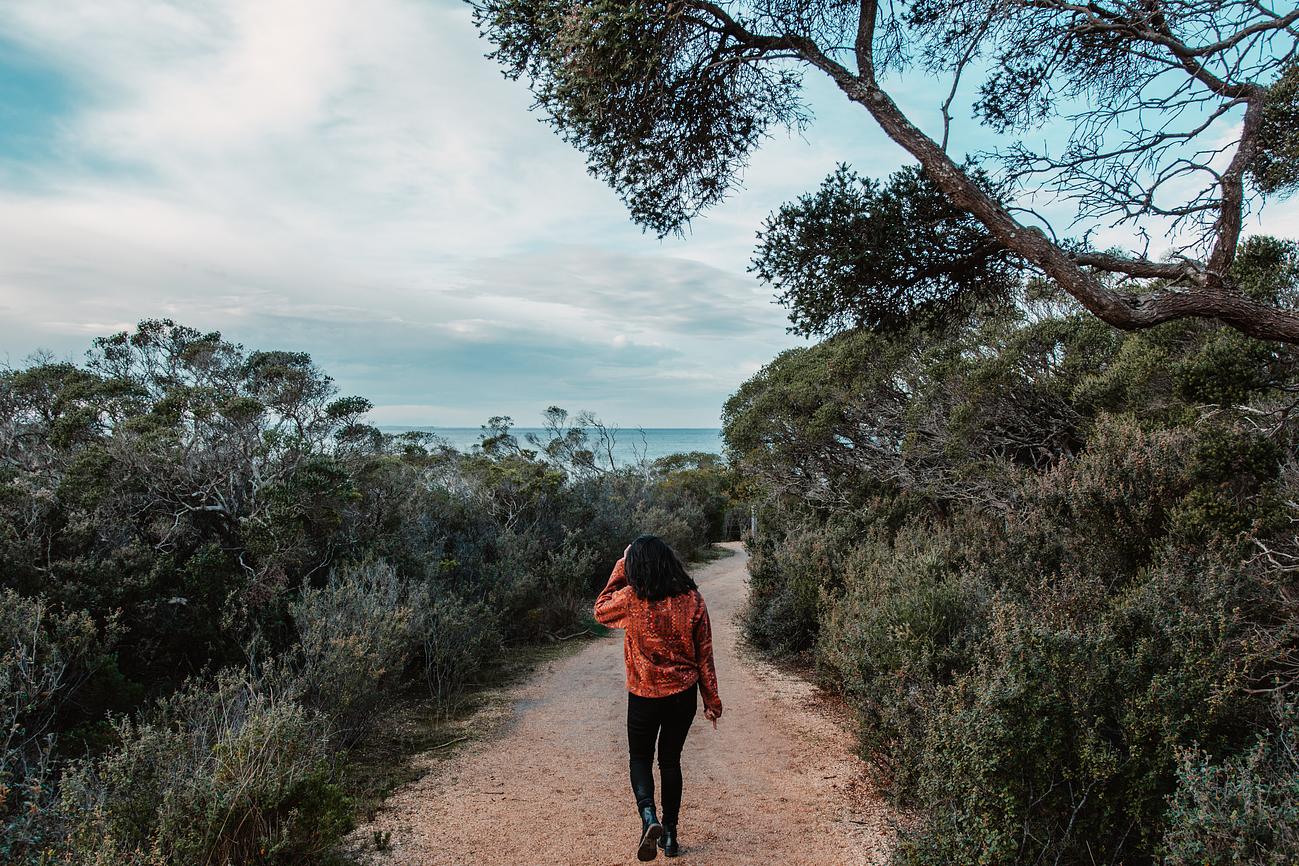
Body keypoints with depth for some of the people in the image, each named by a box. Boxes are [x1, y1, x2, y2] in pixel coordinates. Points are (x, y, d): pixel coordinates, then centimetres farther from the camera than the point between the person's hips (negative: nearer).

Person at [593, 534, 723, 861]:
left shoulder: (631, 599, -16)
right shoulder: (692, 600, -9)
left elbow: (601, 610, 7)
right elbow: (704, 655, -2)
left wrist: (621, 565, 5)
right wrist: (711, 700, 8)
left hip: (644, 696, -2)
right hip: (683, 696, 3)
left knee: (640, 759, 18)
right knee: (671, 760, 20)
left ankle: (648, 816, -5)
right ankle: (670, 834, 26)